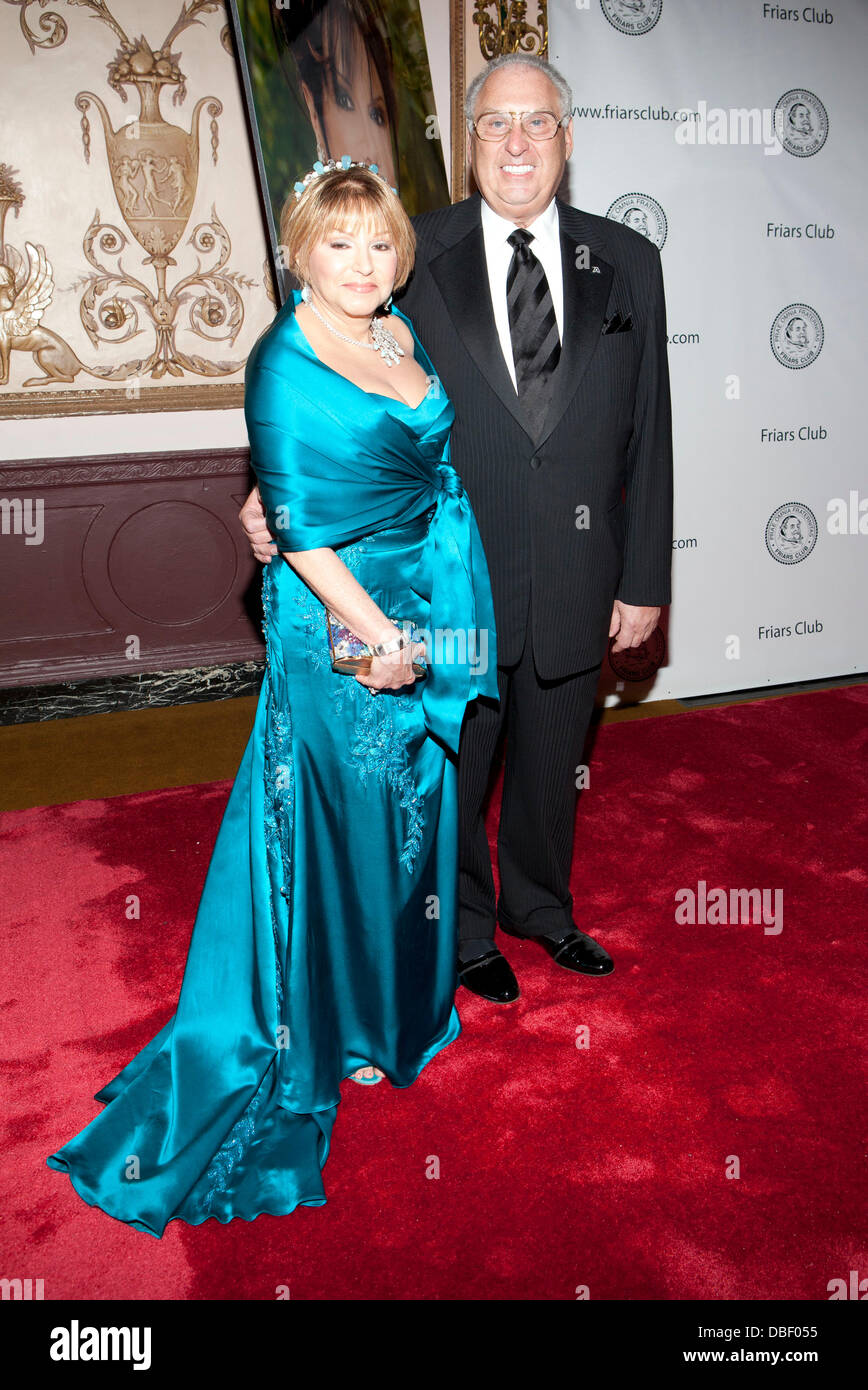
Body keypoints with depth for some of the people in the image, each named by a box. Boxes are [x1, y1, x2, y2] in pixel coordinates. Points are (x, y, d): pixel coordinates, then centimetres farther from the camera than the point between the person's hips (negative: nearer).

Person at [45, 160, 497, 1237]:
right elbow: (297, 526, -16)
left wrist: (435, 623, 5)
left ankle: (404, 998, 39)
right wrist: (375, 632, -18)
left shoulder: (403, 336, 9)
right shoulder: (284, 362, -13)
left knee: (417, 808, 17)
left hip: (426, 604, 8)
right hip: (338, 624, -7)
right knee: (344, 821, 4)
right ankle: (341, 1028, 26)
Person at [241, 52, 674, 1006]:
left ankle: (540, 908, 47)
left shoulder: (626, 262, 3)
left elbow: (647, 431, 2)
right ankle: (465, 929, 40)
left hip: (577, 586, 3)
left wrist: (644, 579, 0)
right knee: (449, 778, 15)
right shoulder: (412, 256, -3)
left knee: (549, 769, 21)